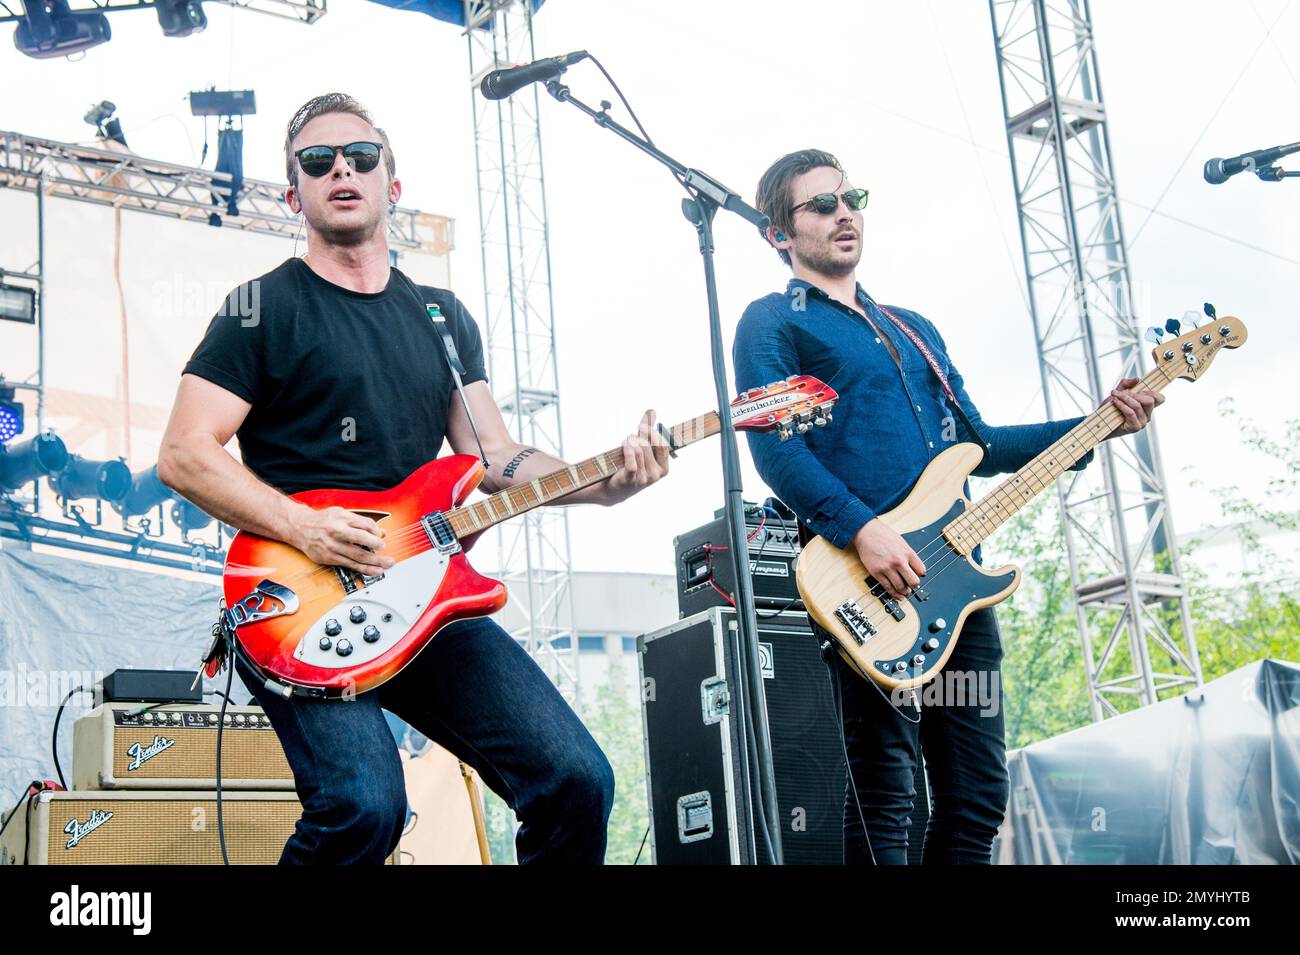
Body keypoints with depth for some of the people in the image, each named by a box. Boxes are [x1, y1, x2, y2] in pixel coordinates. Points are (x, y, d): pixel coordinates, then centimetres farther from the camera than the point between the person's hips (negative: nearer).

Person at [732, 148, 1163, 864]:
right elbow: (774, 448, -10)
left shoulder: (914, 330, 26)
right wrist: (860, 528, -23)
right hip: (868, 584, -7)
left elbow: (977, 445, 26)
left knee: (978, 796, 7)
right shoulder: (772, 322, 4)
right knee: (884, 799, -9)